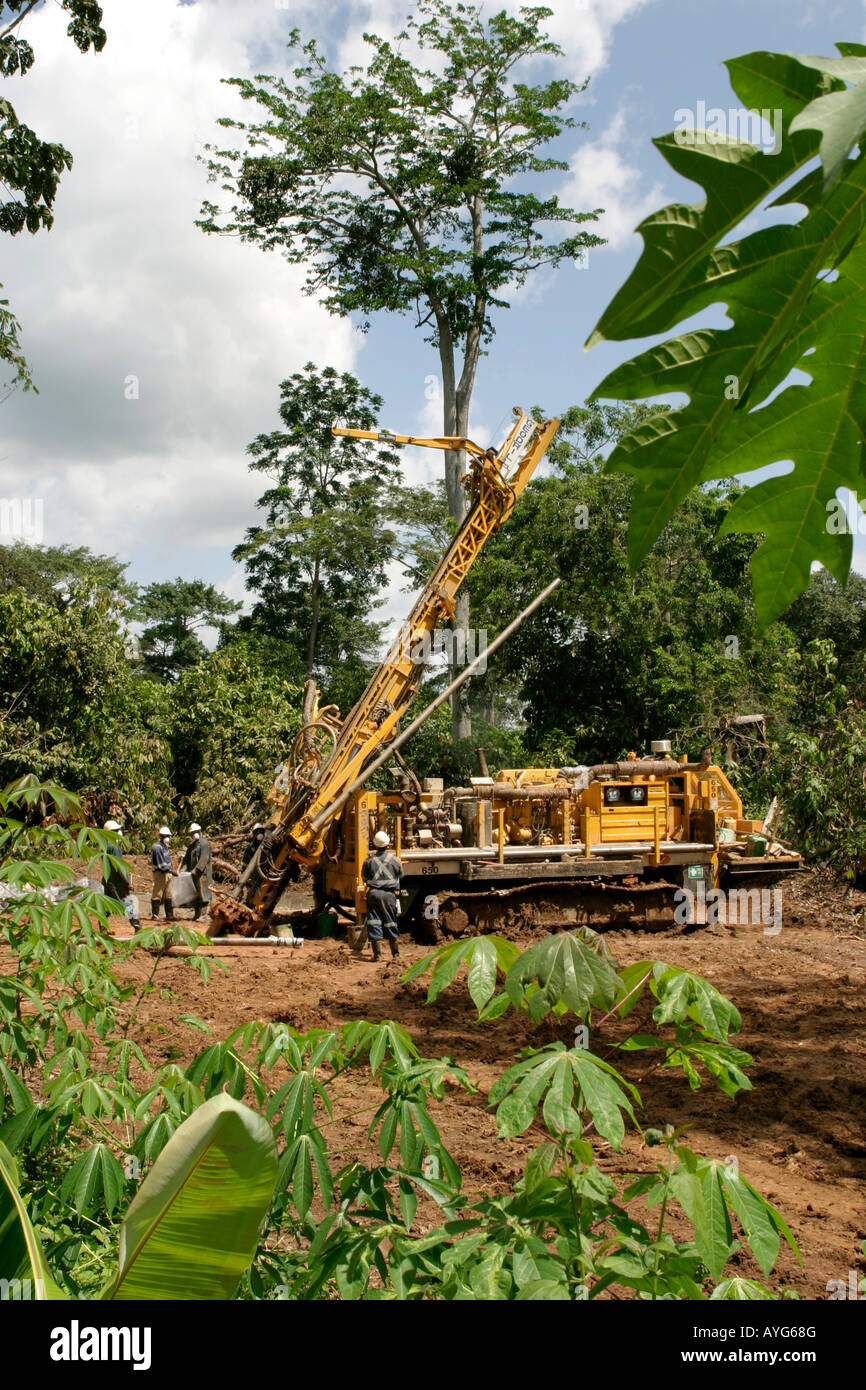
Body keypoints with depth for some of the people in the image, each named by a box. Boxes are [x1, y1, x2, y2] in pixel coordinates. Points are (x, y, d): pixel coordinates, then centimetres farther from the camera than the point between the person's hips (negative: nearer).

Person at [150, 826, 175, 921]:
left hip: (167, 874, 9)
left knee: (168, 895, 11)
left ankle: (169, 915, 15)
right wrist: (170, 870, -19)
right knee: (157, 894, -4)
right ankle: (154, 915, 2)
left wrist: (172, 868, 11)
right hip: (160, 873, -9)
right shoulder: (157, 847, -13)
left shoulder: (166, 847, 17)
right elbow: (160, 863, -18)